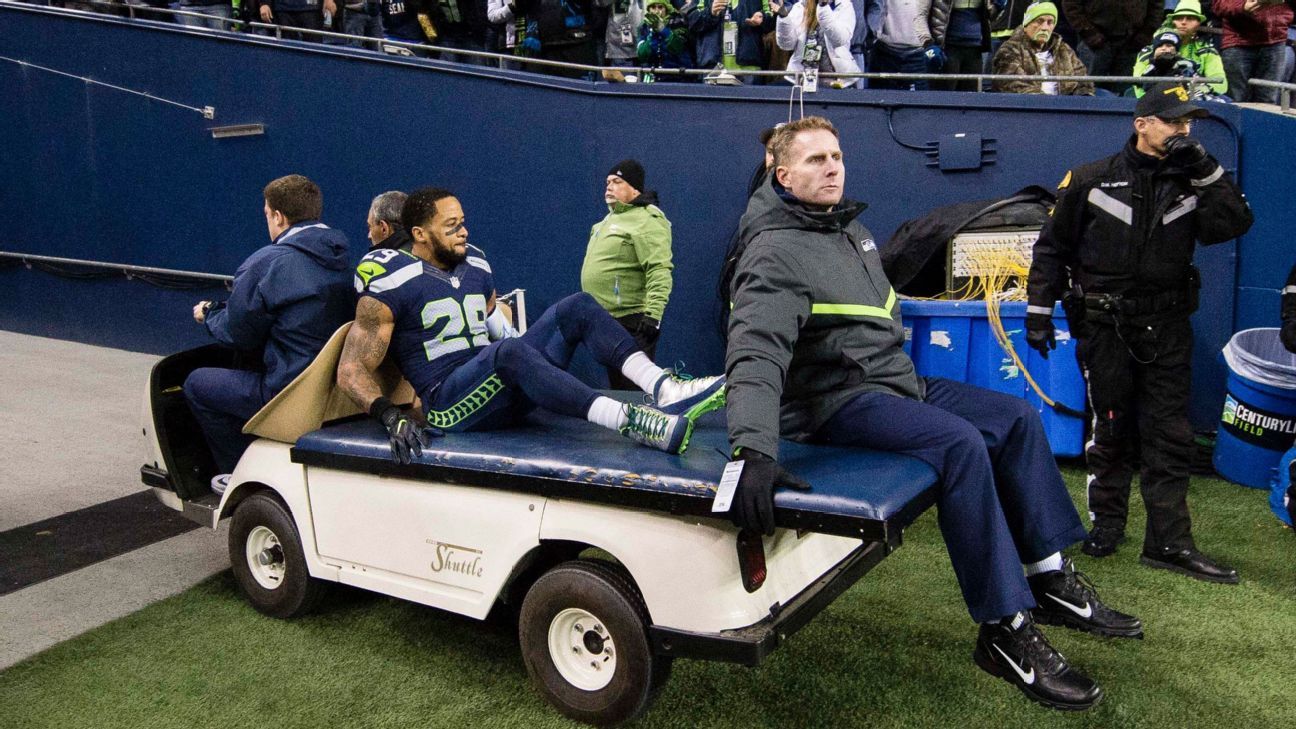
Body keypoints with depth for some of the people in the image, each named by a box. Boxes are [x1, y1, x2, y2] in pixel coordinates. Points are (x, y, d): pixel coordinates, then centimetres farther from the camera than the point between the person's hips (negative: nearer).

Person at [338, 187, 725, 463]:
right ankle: (632, 422, -52)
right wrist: (391, 415, -27)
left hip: (501, 388, 7)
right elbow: (351, 370, -10)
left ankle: (664, 388, -30)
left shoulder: (475, 266, 14)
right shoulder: (392, 283, -6)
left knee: (577, 307, -9)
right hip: (449, 402, -7)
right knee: (508, 351, -39)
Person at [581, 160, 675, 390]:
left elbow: (659, 272, -22)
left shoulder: (646, 221, -13)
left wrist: (653, 315, -29)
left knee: (634, 389, -9)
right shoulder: (610, 218, 18)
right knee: (616, 385, 16)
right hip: (605, 320, 10)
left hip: (631, 322, -10)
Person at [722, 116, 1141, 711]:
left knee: (1018, 418, 4)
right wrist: (753, 448, -45)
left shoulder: (849, 226, 14)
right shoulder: (775, 253, -17)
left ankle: (1051, 582, 10)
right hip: (839, 402, -10)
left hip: (896, 378, 10)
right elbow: (755, 356, -32)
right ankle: (1005, 631, -22)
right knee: (960, 443, -30)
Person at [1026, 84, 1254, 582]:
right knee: (1111, 429, 6)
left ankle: (1168, 542, 5)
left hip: (1166, 326, 3)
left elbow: (1234, 224, -8)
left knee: (1169, 434, 1)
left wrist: (1206, 171, -15)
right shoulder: (1092, 180, -1)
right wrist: (1039, 310, 0)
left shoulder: (1189, 183, 7)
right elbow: (1052, 246, 3)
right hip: (1105, 326, -2)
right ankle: (1106, 523, 22)